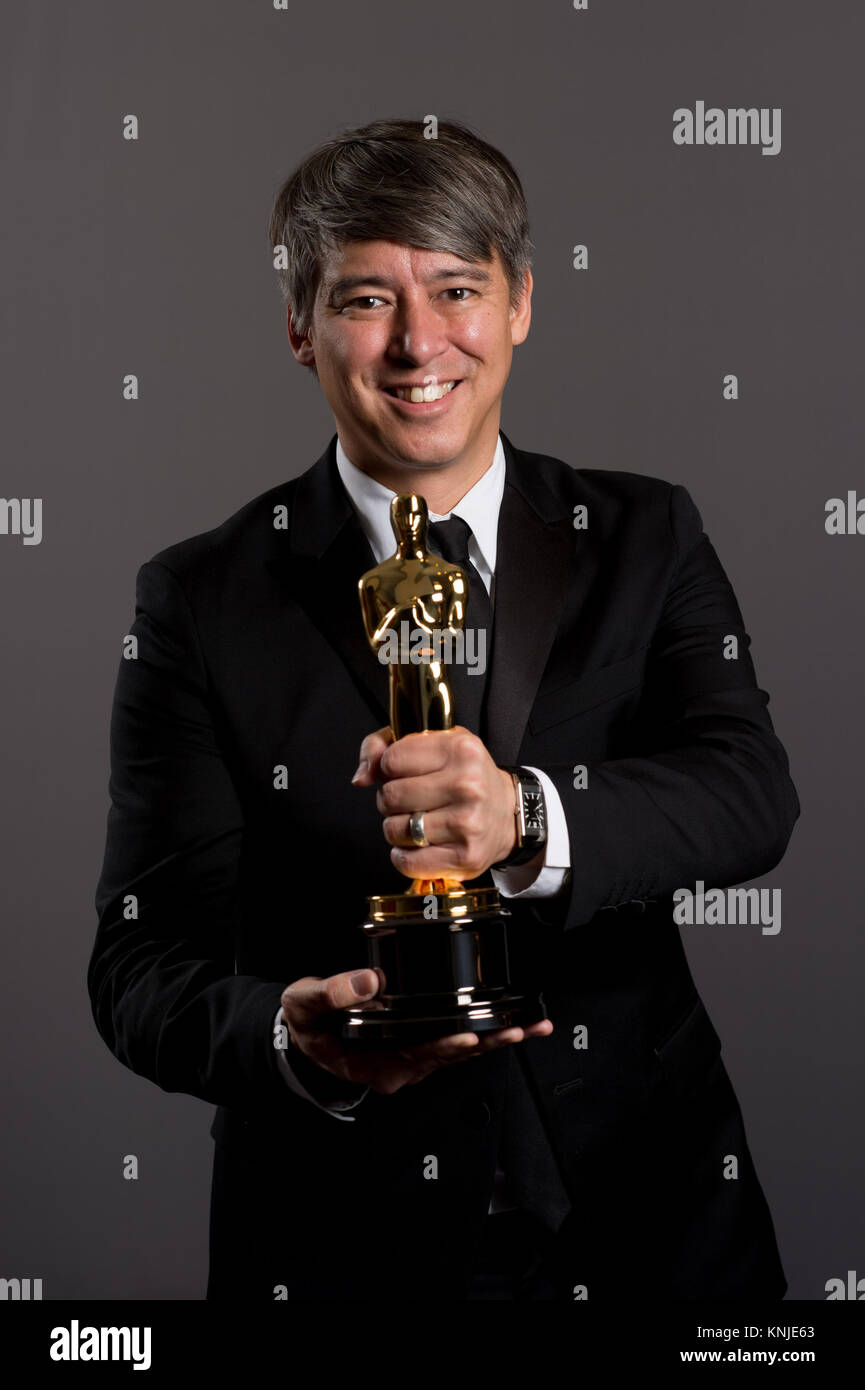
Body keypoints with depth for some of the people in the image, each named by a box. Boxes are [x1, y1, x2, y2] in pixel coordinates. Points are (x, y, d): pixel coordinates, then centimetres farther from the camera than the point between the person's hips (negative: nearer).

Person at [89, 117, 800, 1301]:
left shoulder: (647, 539, 1)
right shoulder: (203, 602, -4)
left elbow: (752, 794, -14)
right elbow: (145, 964, -8)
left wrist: (531, 822, -33)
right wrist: (291, 1042, -30)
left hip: (649, 1216, 2)